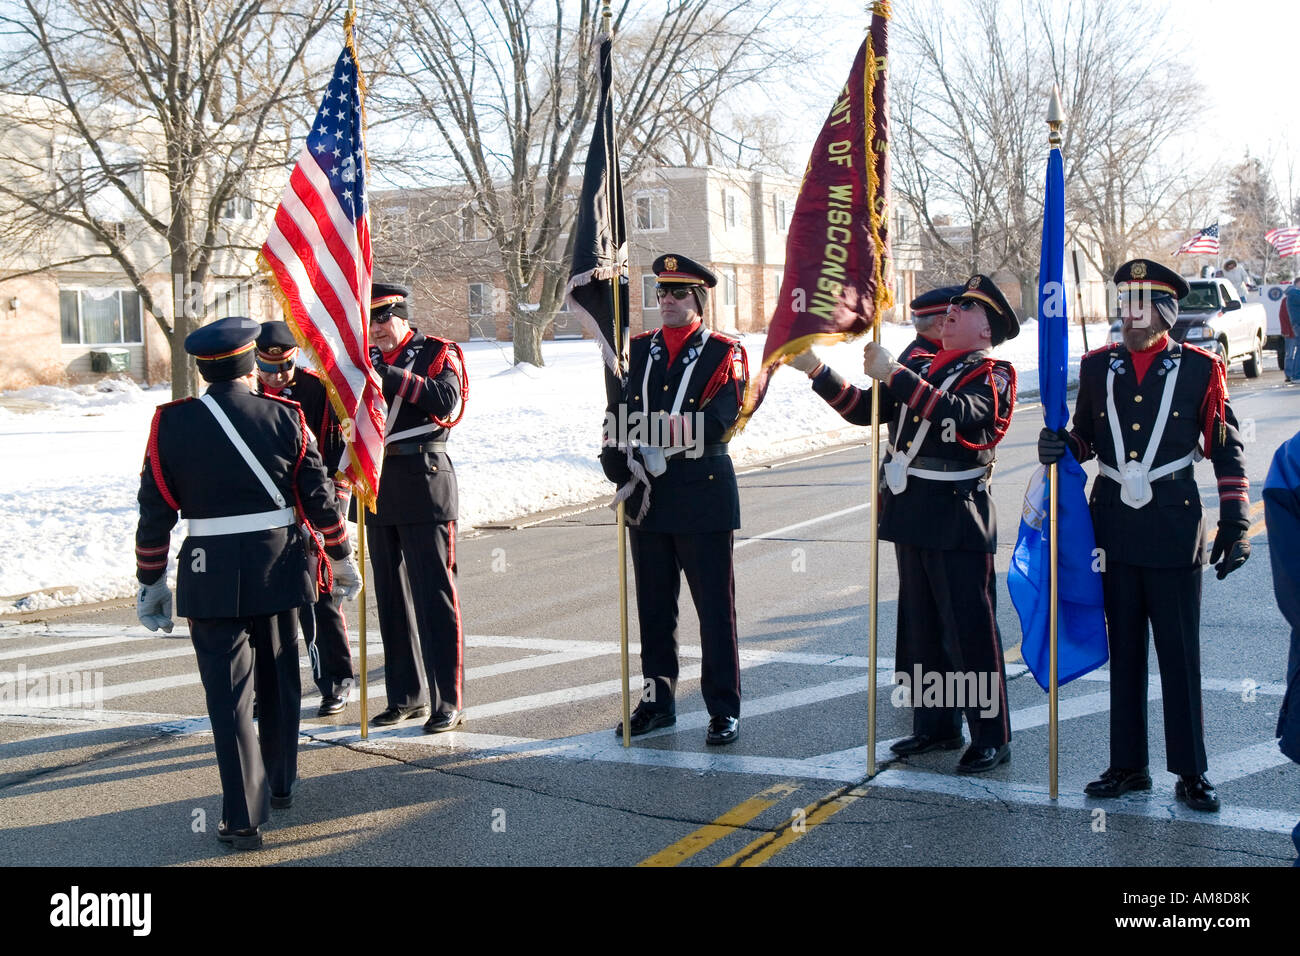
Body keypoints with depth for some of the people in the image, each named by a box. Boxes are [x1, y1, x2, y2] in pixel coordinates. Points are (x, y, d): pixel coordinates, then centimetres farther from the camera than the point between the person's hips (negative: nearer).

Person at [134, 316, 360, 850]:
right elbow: (319, 498, 0)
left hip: (211, 578, -2)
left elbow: (155, 513, -2)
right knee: (278, 679, 19)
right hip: (279, 570, 2)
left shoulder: (171, 424, -5)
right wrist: (341, 557, 14)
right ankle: (280, 783, 37)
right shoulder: (285, 418, -3)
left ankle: (244, 818, 4)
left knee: (229, 695, 3)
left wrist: (150, 582, 8)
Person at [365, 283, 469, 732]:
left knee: (435, 592, -5)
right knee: (391, 595, 10)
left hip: (423, 481, -6)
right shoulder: (367, 359, 14)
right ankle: (406, 696, 20)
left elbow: (447, 401, -18)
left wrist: (390, 376, -19)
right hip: (379, 488, 6)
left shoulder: (439, 353, 0)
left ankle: (448, 702, 0)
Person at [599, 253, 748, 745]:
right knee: (653, 604, 11)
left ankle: (724, 709, 8)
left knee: (714, 606, 0)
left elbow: (718, 421, -14)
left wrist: (658, 444, -20)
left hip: (704, 495, -4)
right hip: (648, 496, 5)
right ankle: (658, 699, 23)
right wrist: (618, 456, -12)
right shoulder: (639, 349, 12)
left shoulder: (724, 352, -1)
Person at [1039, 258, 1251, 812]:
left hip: (1174, 529, -3)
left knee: (1180, 653, 3)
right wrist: (1060, 447, -7)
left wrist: (1235, 524, -4)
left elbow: (1227, 449, 1)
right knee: (1123, 650, 10)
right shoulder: (1097, 367, 8)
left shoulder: (1199, 369, -1)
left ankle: (1190, 772, 14)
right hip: (1113, 527, 3)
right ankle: (1128, 766, 21)